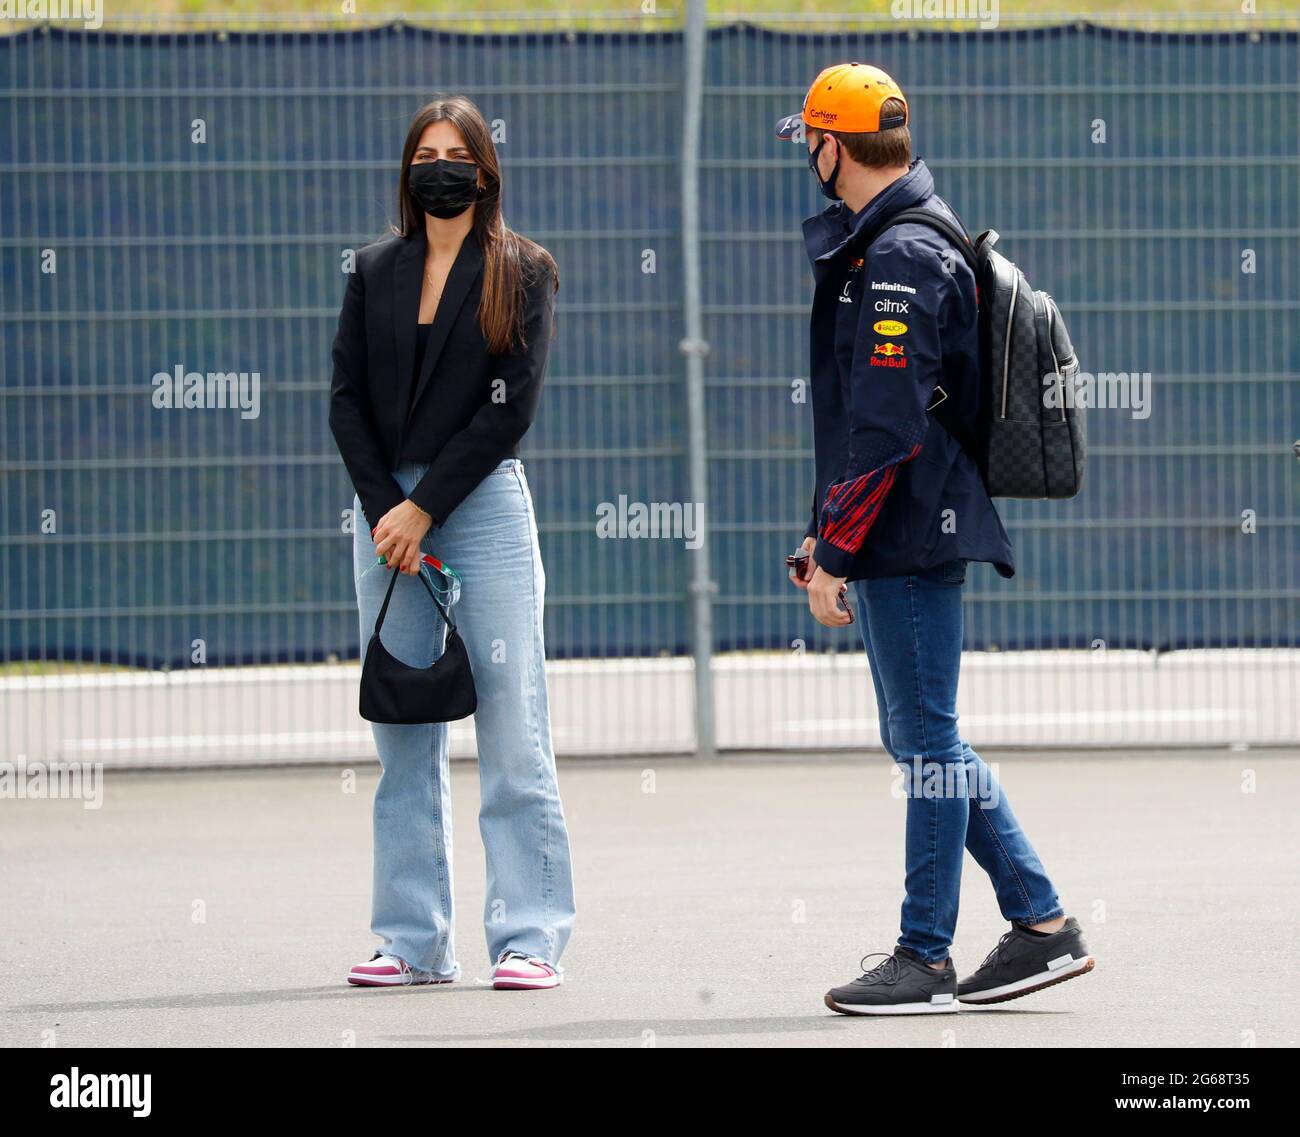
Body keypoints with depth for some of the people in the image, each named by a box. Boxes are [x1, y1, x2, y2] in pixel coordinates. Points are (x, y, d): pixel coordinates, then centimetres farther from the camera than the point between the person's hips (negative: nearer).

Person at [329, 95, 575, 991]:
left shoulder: (522, 274, 3)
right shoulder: (376, 272, 13)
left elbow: (510, 407, -5)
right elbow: (347, 399, 8)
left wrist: (425, 506, -11)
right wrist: (384, 509, -6)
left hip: (483, 504, -4)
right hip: (387, 509, 4)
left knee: (512, 734, -7)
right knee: (404, 739, 4)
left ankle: (531, 938, -6)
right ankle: (416, 940, 8)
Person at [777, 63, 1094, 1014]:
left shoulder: (901, 259, -16)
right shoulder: (898, 242, 17)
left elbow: (888, 428, -21)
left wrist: (833, 552, -19)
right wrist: (830, 536, 21)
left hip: (911, 540, -10)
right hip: (913, 539, 10)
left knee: (928, 741, -4)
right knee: (924, 740, 14)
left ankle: (925, 961, 2)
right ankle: (1042, 924, 17)